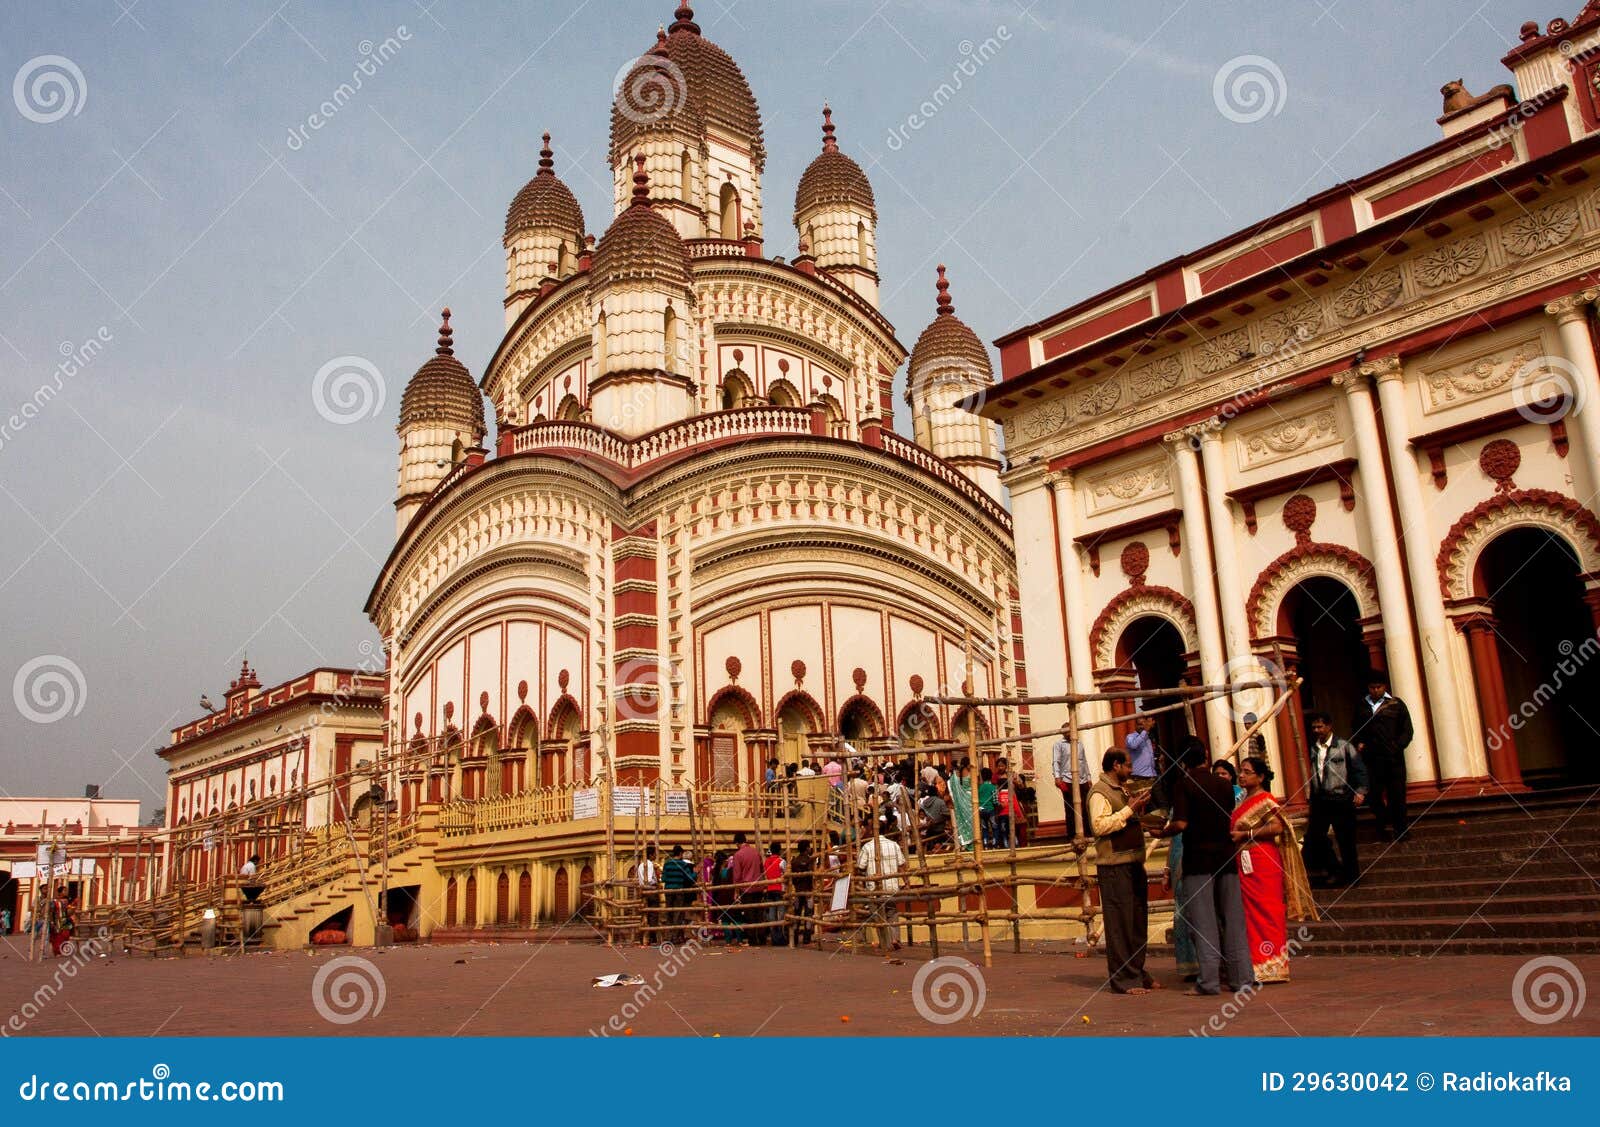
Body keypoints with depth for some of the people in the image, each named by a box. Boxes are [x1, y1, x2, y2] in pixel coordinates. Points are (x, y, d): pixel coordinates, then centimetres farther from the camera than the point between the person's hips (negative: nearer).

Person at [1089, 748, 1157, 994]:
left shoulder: (1121, 790, 20)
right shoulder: (1099, 792, -10)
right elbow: (1100, 825, -23)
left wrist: (1139, 808, 11)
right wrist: (1130, 809, -20)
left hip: (1133, 863, 10)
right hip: (1114, 865, -10)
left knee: (1138, 921, 13)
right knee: (1120, 923, -7)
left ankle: (1137, 972, 22)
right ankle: (1122, 979, -2)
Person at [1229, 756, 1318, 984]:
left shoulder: (1265, 800, -9)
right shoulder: (1244, 801, 17)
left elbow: (1277, 827, -21)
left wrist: (1245, 835, -17)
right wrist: (1231, 835, 7)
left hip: (1262, 863, -9)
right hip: (1245, 864, 9)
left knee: (1265, 912, -6)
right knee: (1251, 914, 8)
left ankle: (1271, 967, -1)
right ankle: (1256, 966, 12)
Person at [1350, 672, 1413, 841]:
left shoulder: (1396, 704, 4)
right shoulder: (1362, 706, 11)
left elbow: (1407, 730, 3)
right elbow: (1356, 730, 23)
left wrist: (1397, 747, -11)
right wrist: (1358, 743, 5)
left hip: (1393, 758, -2)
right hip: (1370, 758, 2)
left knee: (1397, 795, 0)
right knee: (1373, 795, 0)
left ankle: (1400, 828, 14)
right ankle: (1385, 824, 19)